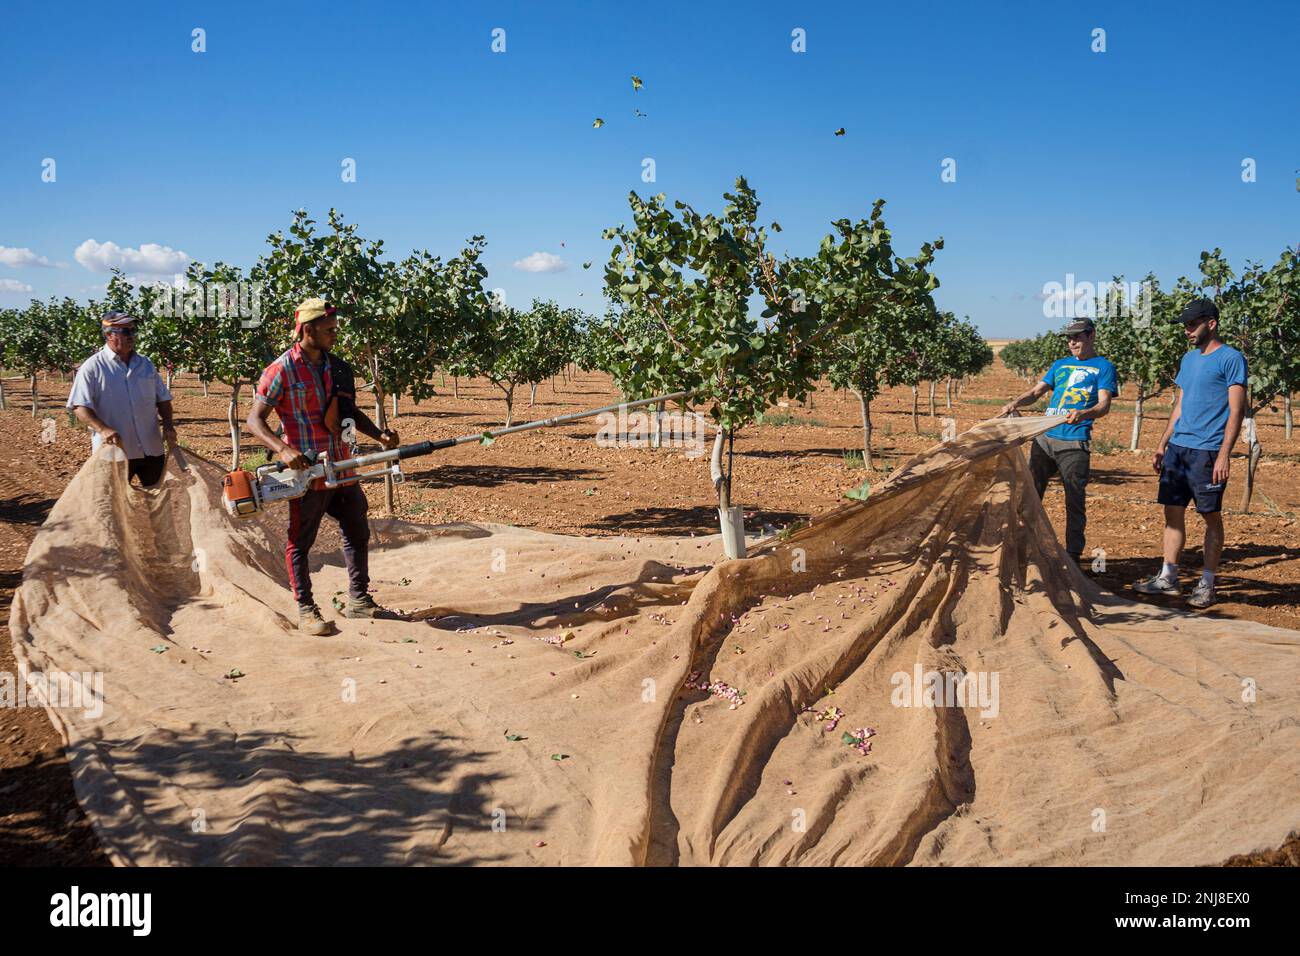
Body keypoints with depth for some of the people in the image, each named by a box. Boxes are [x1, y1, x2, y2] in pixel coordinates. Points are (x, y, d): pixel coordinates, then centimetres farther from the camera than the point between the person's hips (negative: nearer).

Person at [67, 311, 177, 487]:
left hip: (152, 449, 5)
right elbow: (79, 407, -12)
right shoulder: (93, 367, -6)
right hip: (113, 451, -5)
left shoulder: (146, 364, 10)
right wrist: (103, 430, -27)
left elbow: (163, 399, 17)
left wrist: (168, 425, 0)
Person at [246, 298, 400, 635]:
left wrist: (379, 434, 2)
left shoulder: (337, 368, 7)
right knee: (300, 542, 5)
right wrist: (283, 449, -26)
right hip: (306, 472, -7)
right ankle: (306, 611, 16)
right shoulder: (281, 371, -11)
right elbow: (254, 421, -11)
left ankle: (358, 599, 27)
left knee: (358, 533, 13)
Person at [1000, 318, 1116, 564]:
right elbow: (1037, 391, 14)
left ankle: (1073, 557, 6)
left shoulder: (1103, 366, 3)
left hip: (1074, 444, -5)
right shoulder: (1060, 364, 19)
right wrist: (1016, 402, -7)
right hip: (1044, 437, 5)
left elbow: (1104, 404, -8)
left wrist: (1084, 414, -30)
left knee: (1075, 502, -2)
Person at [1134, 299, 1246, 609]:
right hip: (1178, 447, 7)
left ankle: (1207, 584, 9)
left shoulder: (1231, 359, -7)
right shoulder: (1189, 358, 16)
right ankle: (1168, 578, 15)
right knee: (1173, 511, 8)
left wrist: (1224, 455, -19)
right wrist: (1162, 445, 17)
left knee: (1211, 516, 2)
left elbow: (1236, 411, -12)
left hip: (1208, 452, -7)